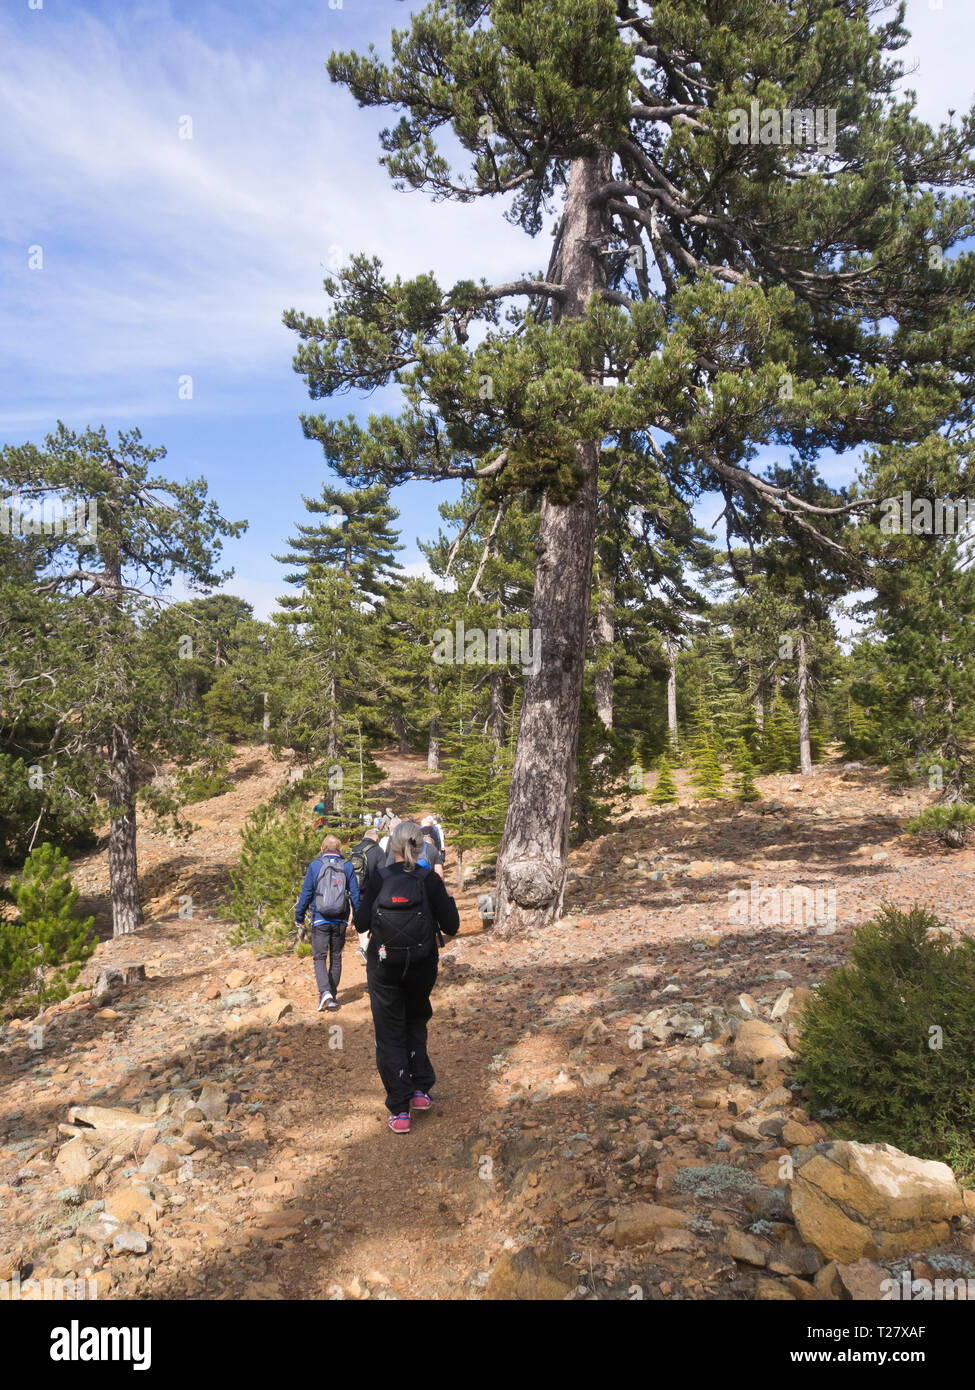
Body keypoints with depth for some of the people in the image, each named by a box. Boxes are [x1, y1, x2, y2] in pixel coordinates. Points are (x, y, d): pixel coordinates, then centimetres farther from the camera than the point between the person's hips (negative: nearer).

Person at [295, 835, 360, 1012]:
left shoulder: (315, 866, -3)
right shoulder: (347, 867, 1)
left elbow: (306, 893, -1)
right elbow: (355, 894, 3)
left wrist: (299, 919, 7)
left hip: (320, 920, -2)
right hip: (340, 921, 2)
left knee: (319, 957, 2)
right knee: (336, 958, 12)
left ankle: (325, 991, -18)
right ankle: (333, 997, 16)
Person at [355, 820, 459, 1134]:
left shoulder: (378, 878, -8)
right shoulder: (430, 880, -8)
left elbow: (361, 924, -7)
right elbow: (450, 926, -4)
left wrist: (362, 900, 10)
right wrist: (447, 899, 12)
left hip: (383, 967, -1)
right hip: (421, 966, 1)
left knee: (390, 1034, 9)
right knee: (416, 1021, 26)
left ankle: (399, 1111, 7)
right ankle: (420, 1090, 21)